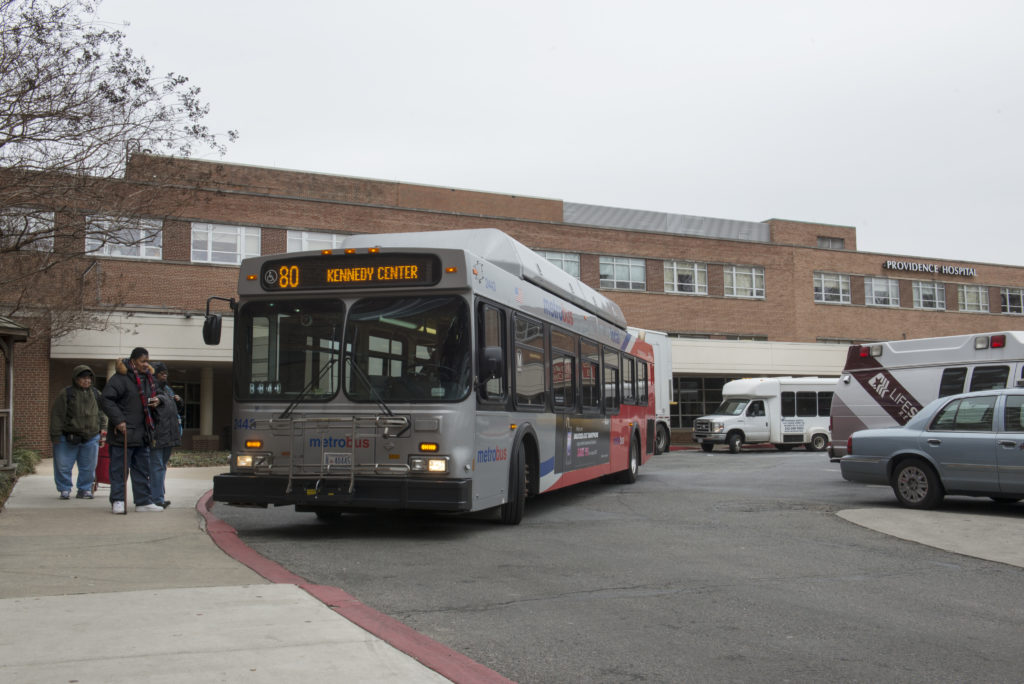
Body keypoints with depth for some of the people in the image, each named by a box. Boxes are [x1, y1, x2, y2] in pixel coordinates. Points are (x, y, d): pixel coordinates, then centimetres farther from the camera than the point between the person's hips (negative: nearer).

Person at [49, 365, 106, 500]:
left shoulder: (96, 394, 7)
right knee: (63, 466, 2)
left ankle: (85, 490, 20)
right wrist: (55, 435, -7)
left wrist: (103, 427, 10)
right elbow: (56, 414, -5)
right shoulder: (66, 394, -6)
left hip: (91, 438, 3)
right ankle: (65, 490, 17)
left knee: (88, 467, 7)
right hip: (68, 438, -3)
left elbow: (102, 412, 18)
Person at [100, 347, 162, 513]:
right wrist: (118, 420, -20)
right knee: (119, 468, -2)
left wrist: (154, 402, 5)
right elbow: (106, 399, -16)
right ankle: (117, 501, 5)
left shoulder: (147, 378, 15)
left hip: (141, 435, 8)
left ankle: (143, 501, 18)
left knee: (142, 469, 12)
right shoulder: (120, 378, -12)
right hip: (123, 433, -8)